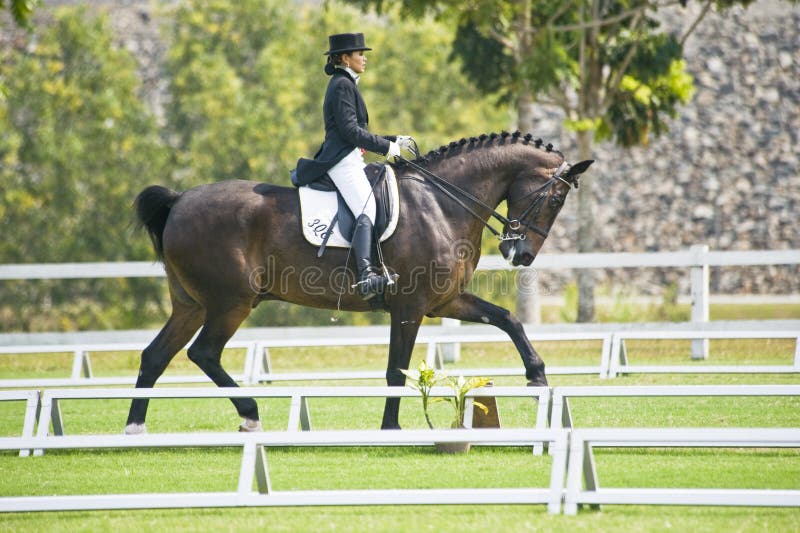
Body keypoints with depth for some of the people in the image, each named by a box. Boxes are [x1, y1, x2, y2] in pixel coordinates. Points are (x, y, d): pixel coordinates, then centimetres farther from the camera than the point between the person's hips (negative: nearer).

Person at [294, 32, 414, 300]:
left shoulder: (345, 85, 25)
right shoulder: (343, 85, -7)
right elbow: (350, 131, -16)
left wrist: (394, 141, 22)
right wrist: (386, 147, -10)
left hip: (348, 160, 11)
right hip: (343, 161, -11)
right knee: (367, 212, -27)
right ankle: (366, 275, -45)